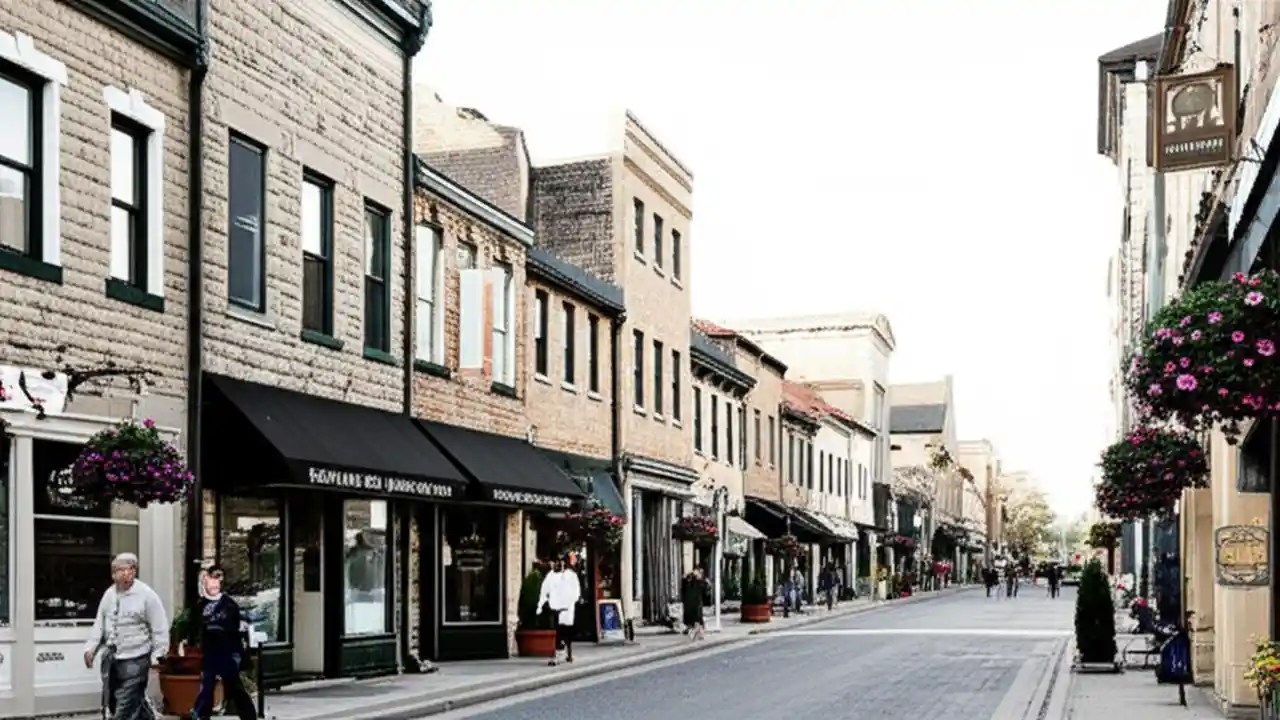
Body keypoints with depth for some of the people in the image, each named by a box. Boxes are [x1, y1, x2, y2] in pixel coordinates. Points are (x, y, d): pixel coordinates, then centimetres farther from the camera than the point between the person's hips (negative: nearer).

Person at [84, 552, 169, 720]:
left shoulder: (146, 595, -10)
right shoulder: (109, 594, 8)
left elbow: (160, 627, -8)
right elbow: (99, 624, 13)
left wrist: (157, 655, -12)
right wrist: (91, 648, 3)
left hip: (135, 659, -7)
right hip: (111, 657, 7)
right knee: (112, 701, 16)